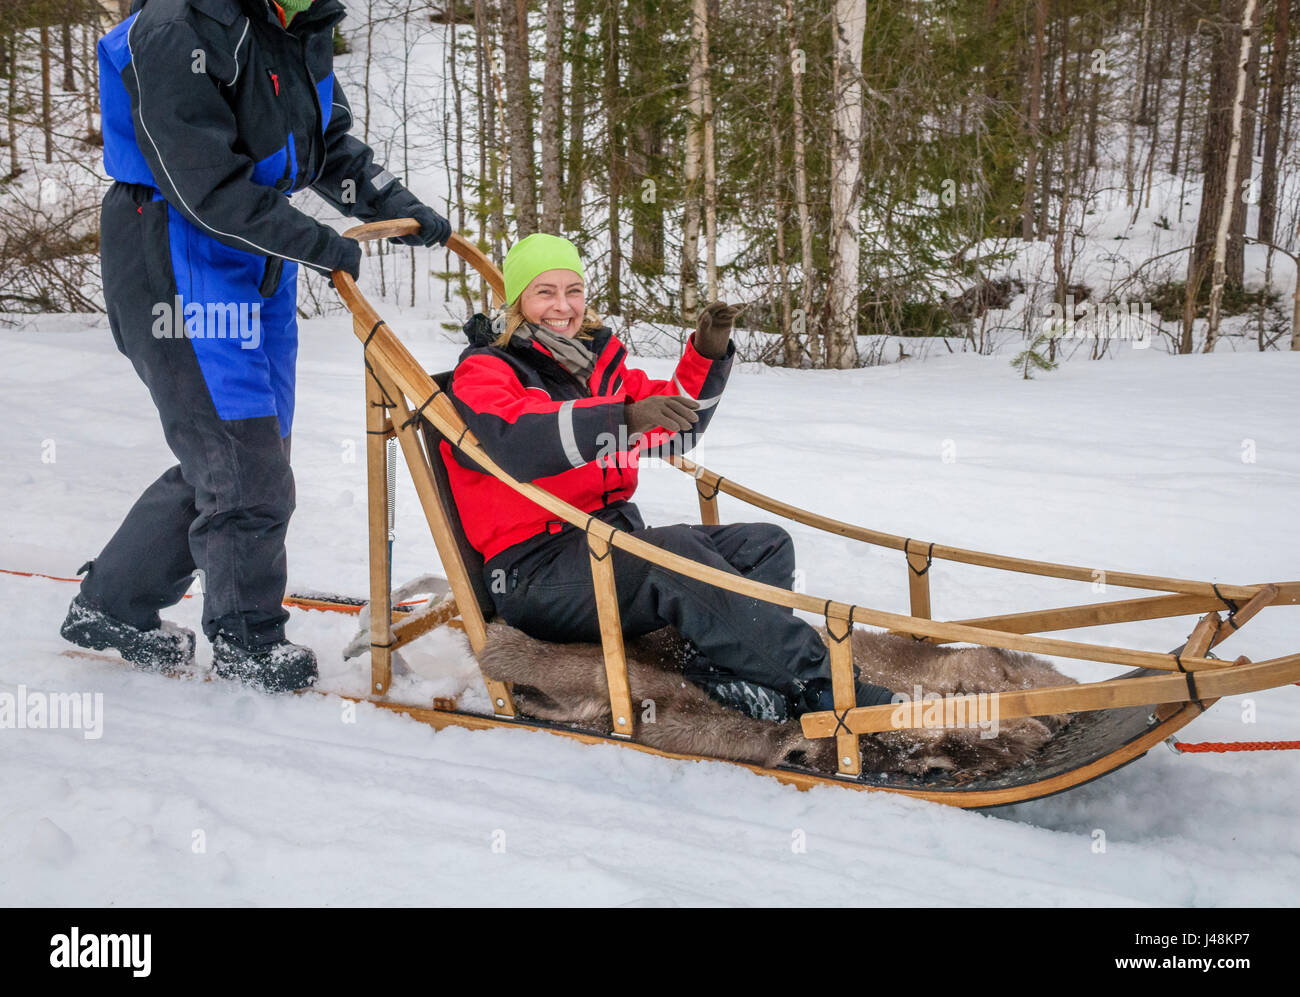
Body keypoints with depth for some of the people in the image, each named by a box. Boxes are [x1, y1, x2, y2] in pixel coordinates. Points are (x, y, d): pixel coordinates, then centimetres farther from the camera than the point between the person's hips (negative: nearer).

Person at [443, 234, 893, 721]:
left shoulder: (597, 361, 19)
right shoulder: (483, 371, -3)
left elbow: (676, 425, 25)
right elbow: (514, 439, -26)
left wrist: (707, 355, 7)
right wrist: (624, 417, -39)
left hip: (615, 538, 9)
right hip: (535, 569, -8)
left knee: (766, 543, -4)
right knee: (676, 550, -33)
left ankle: (723, 668, -31)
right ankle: (816, 685, -33)